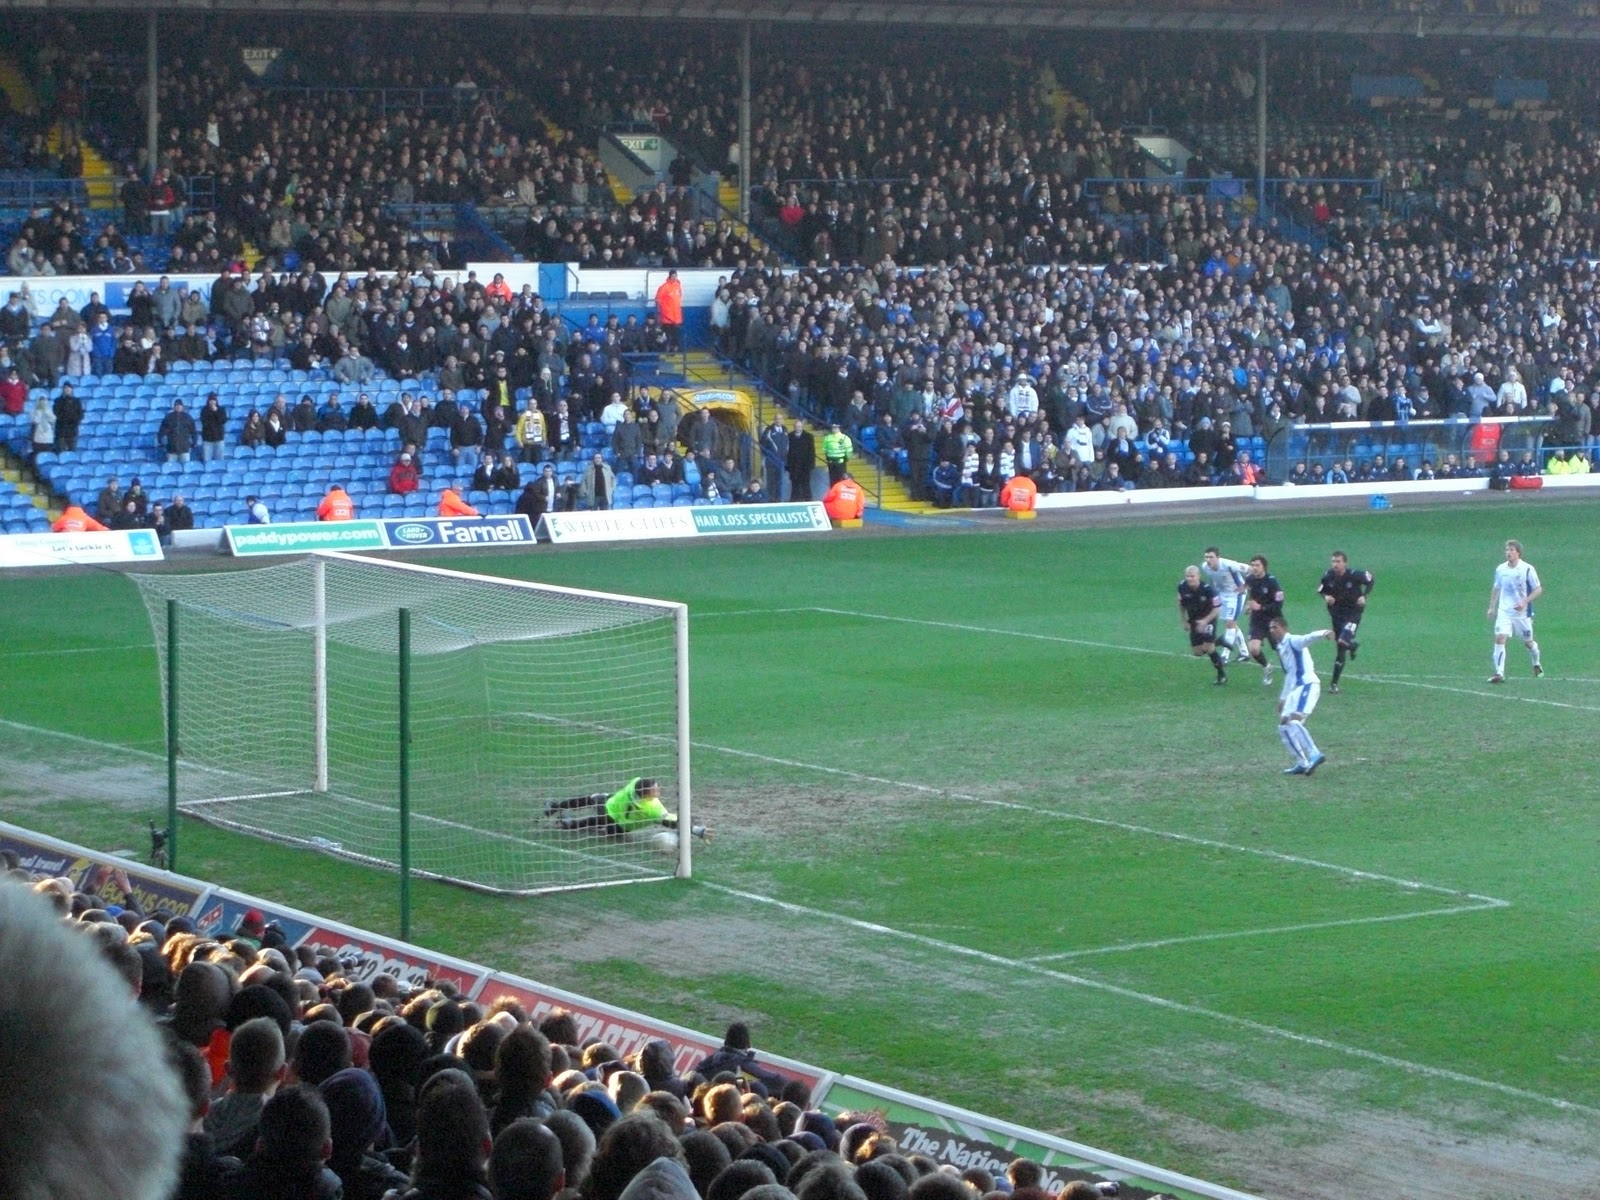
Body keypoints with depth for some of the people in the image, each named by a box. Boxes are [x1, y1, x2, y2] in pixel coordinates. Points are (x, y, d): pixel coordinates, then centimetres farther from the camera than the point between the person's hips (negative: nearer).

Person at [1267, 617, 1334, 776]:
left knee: (1293, 720, -26)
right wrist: (1283, 698, 35)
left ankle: (1315, 755, -33)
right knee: (1283, 726, 10)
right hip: (1296, 689, 10)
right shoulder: (1281, 649, 22)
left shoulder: (1293, 641, -6)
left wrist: (1323, 634, -51)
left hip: (1308, 685, -10)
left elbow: (1308, 638, -29)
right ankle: (1302, 763, 13)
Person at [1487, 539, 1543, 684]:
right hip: (1504, 611, 2)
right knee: (1500, 638, -17)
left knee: (1528, 642, 12)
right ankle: (1499, 673, -19)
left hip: (1522, 612, -2)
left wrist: (1524, 602, -19)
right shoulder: (1500, 569, 2)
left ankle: (1537, 664, 42)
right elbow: (1496, 589, 18)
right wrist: (1492, 607, 14)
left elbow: (1538, 590, -6)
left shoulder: (1527, 569, -10)